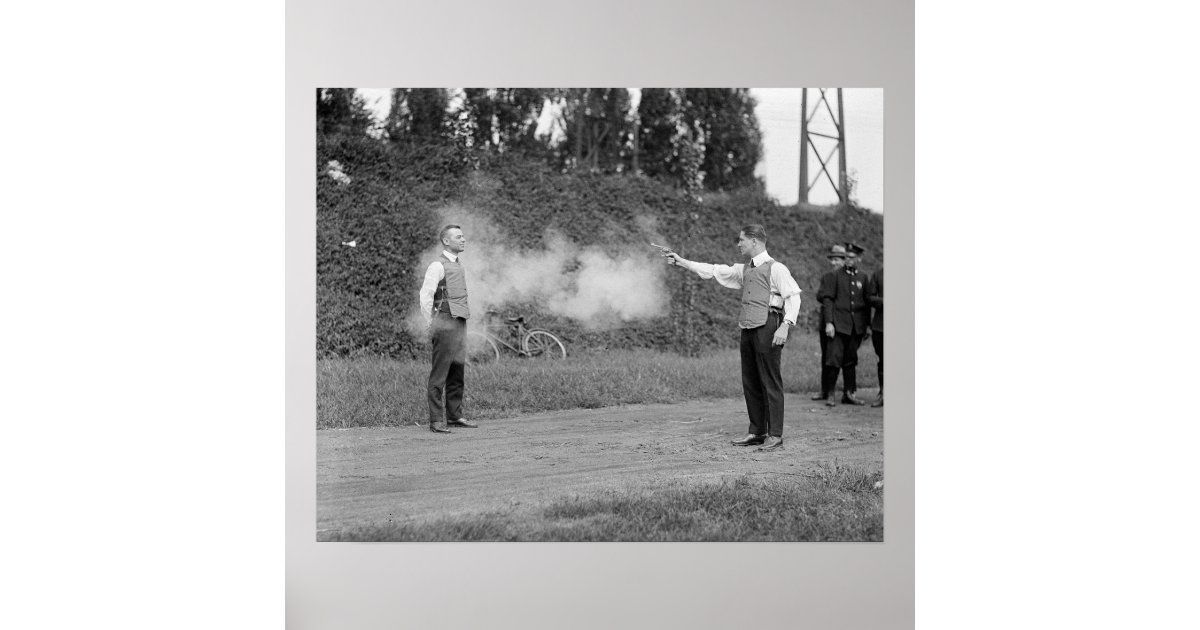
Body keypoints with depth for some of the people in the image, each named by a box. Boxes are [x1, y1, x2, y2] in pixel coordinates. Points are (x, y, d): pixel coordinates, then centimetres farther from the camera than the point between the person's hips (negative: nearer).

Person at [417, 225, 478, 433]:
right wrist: (432, 326, -8)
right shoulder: (438, 266, -9)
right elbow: (425, 297, -12)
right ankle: (436, 421, -4)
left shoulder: (458, 265, 17)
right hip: (445, 324, -8)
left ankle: (455, 415, 20)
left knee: (457, 372, 12)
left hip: (460, 323, 8)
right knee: (440, 373, -6)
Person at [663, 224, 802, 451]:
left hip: (767, 327, -8)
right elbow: (713, 271, 22)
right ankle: (757, 432, 18)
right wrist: (681, 261, 20)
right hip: (748, 328, 8)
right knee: (750, 382, 10)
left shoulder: (775, 268, -4)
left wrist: (785, 326, -20)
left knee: (770, 382, -6)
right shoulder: (744, 270, 19)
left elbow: (793, 296, -10)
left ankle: (775, 435, -2)